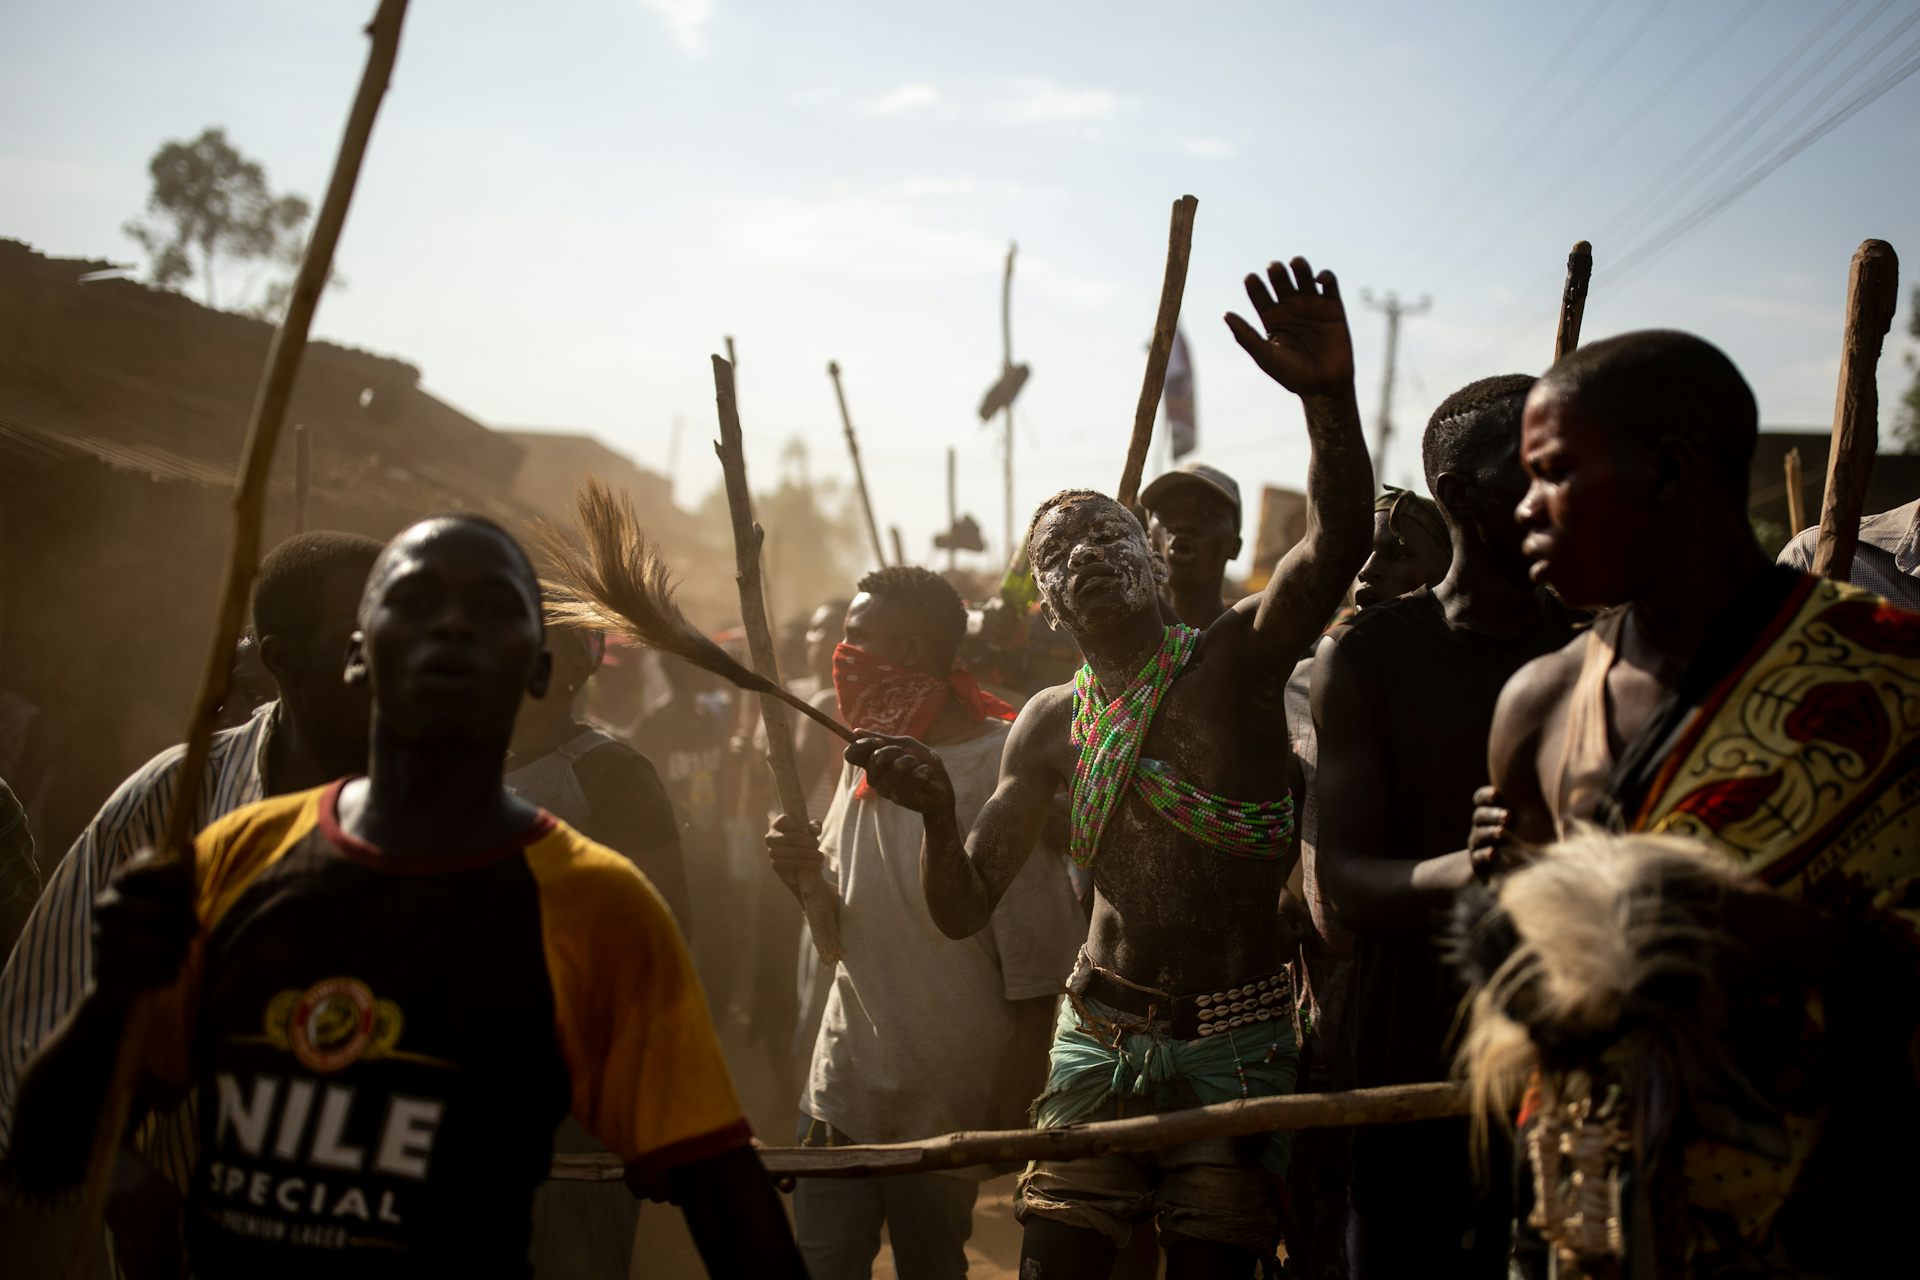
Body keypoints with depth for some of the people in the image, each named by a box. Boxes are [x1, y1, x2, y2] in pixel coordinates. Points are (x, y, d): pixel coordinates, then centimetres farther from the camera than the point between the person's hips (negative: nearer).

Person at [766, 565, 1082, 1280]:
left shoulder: (1001, 776, -15)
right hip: (843, 1087, 6)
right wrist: (803, 866, -4)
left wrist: (1000, 1129, -13)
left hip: (946, 1113, -6)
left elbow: (1036, 980, -15)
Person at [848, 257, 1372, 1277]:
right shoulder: (1051, 723, 8)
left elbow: (1337, 544, -24)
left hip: (1233, 1041, -3)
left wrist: (1330, 399, -41)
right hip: (1100, 1038, 3)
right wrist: (937, 812, -15)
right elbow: (964, 910, 7)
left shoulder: (1237, 657, -3)